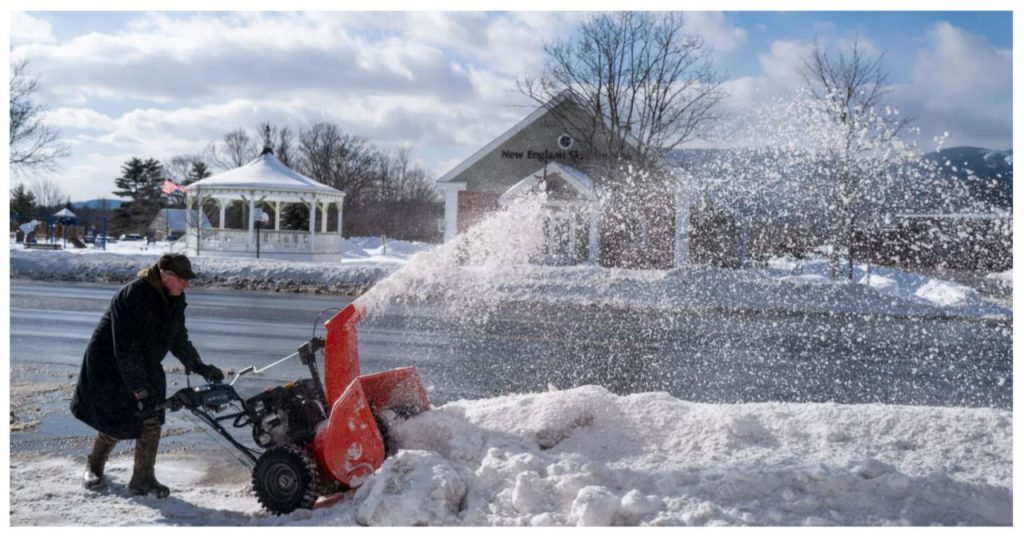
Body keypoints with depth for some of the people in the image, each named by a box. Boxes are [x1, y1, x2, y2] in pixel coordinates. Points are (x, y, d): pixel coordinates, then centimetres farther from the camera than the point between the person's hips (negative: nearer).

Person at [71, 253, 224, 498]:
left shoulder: (175, 299, -6)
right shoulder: (134, 296, -30)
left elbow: (179, 339, 7)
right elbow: (125, 350, -30)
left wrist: (199, 367, -5)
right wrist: (140, 391, -31)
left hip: (146, 368, 6)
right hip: (110, 365, -6)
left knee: (152, 420, -4)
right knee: (114, 422, 1)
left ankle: (143, 478, 9)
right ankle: (94, 467, 29)